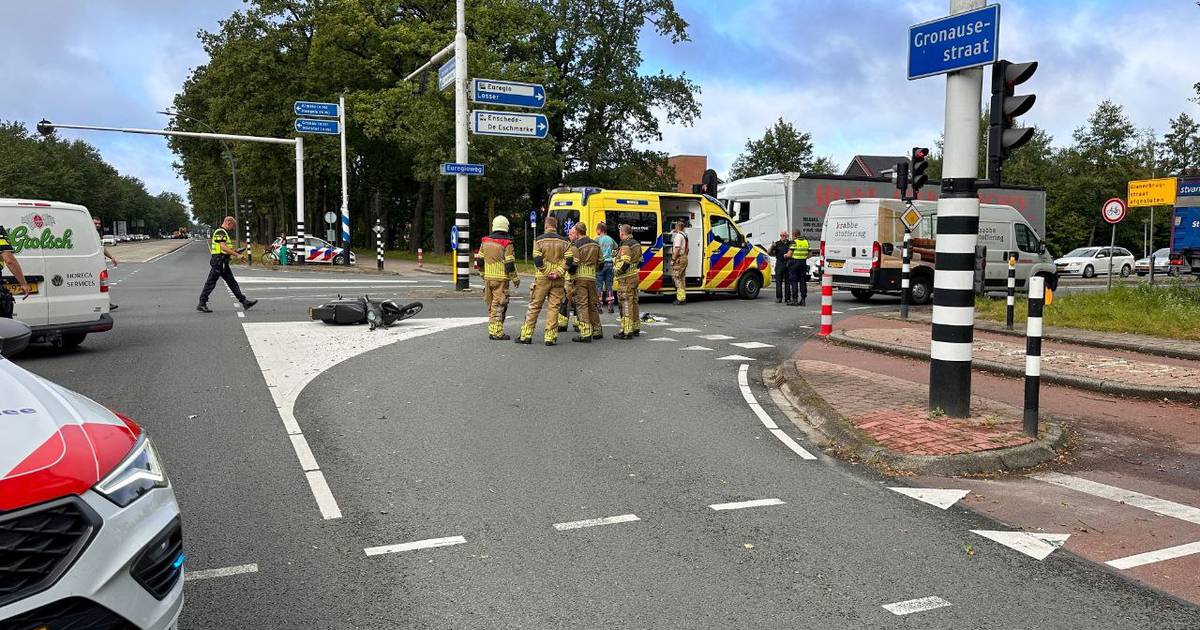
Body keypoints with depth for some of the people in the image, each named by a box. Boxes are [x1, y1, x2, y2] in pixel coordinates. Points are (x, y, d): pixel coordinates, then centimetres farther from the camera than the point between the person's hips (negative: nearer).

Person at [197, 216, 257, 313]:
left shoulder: (223, 232, 20)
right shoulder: (221, 232, -13)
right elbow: (223, 247, -24)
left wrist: (232, 251, 16)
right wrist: (236, 255, -21)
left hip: (223, 263, 11)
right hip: (219, 261, -11)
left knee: (232, 282, 8)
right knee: (211, 283, -4)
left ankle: (244, 301, 9)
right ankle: (201, 304, 2)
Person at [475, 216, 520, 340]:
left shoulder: (485, 241, 7)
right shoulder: (506, 243, -10)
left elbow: (480, 260, 12)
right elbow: (510, 264, -12)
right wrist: (515, 278, -2)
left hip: (488, 278, 5)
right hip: (501, 278, -5)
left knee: (491, 305, 14)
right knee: (499, 306, -2)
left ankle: (492, 331, 18)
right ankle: (498, 333, -2)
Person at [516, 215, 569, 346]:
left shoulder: (540, 240, -3)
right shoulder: (564, 242, 3)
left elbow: (537, 260, -10)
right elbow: (568, 261, -5)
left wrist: (546, 272, -3)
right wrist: (558, 273, -8)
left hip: (542, 278, -1)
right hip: (558, 280, 1)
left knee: (534, 307, 6)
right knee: (553, 308, 5)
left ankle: (526, 335, 9)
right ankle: (550, 337, 3)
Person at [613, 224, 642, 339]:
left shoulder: (626, 246, -18)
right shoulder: (636, 244, 12)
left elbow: (624, 264, -24)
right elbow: (639, 261, 19)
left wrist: (616, 270, -8)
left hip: (626, 279, -10)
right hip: (635, 276, 10)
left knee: (626, 305, -7)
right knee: (634, 303, 17)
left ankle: (626, 331, -7)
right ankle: (636, 328, 25)